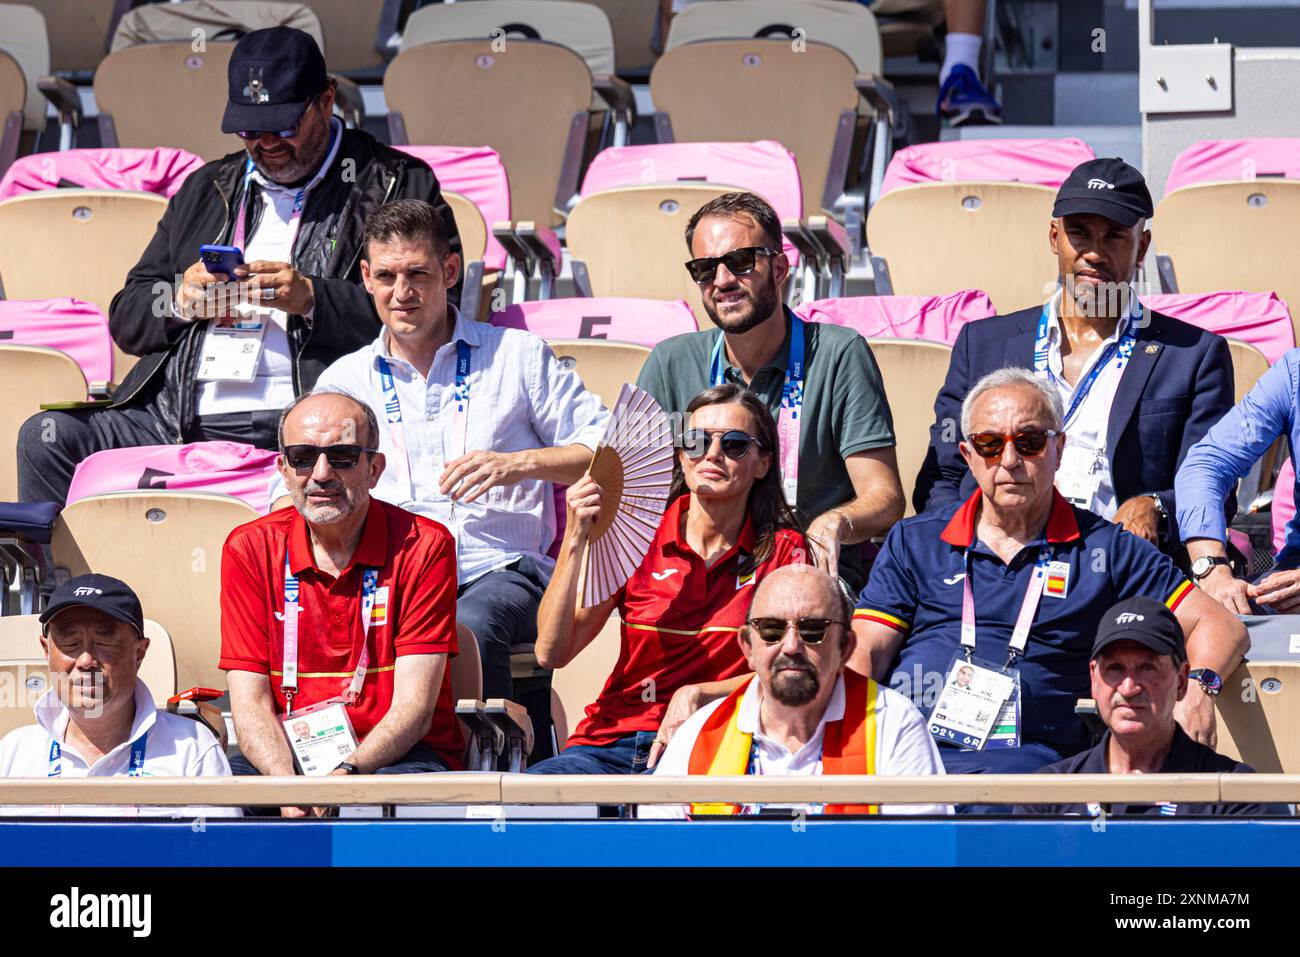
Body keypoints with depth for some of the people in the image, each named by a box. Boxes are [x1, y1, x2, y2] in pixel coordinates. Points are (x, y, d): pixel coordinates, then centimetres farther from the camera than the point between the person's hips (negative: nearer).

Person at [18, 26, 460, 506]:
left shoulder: (399, 186, 10)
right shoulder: (206, 189, 26)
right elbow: (126, 318, 24)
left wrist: (312, 299, -13)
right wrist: (180, 300, 0)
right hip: (176, 419, 5)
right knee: (48, 436, -17)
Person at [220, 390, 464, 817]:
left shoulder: (423, 546, -3)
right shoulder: (249, 549, 4)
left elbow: (414, 707, -10)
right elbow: (250, 703, -3)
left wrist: (346, 774, -29)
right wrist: (288, 784, -24)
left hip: (397, 760, -2)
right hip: (284, 761, 2)